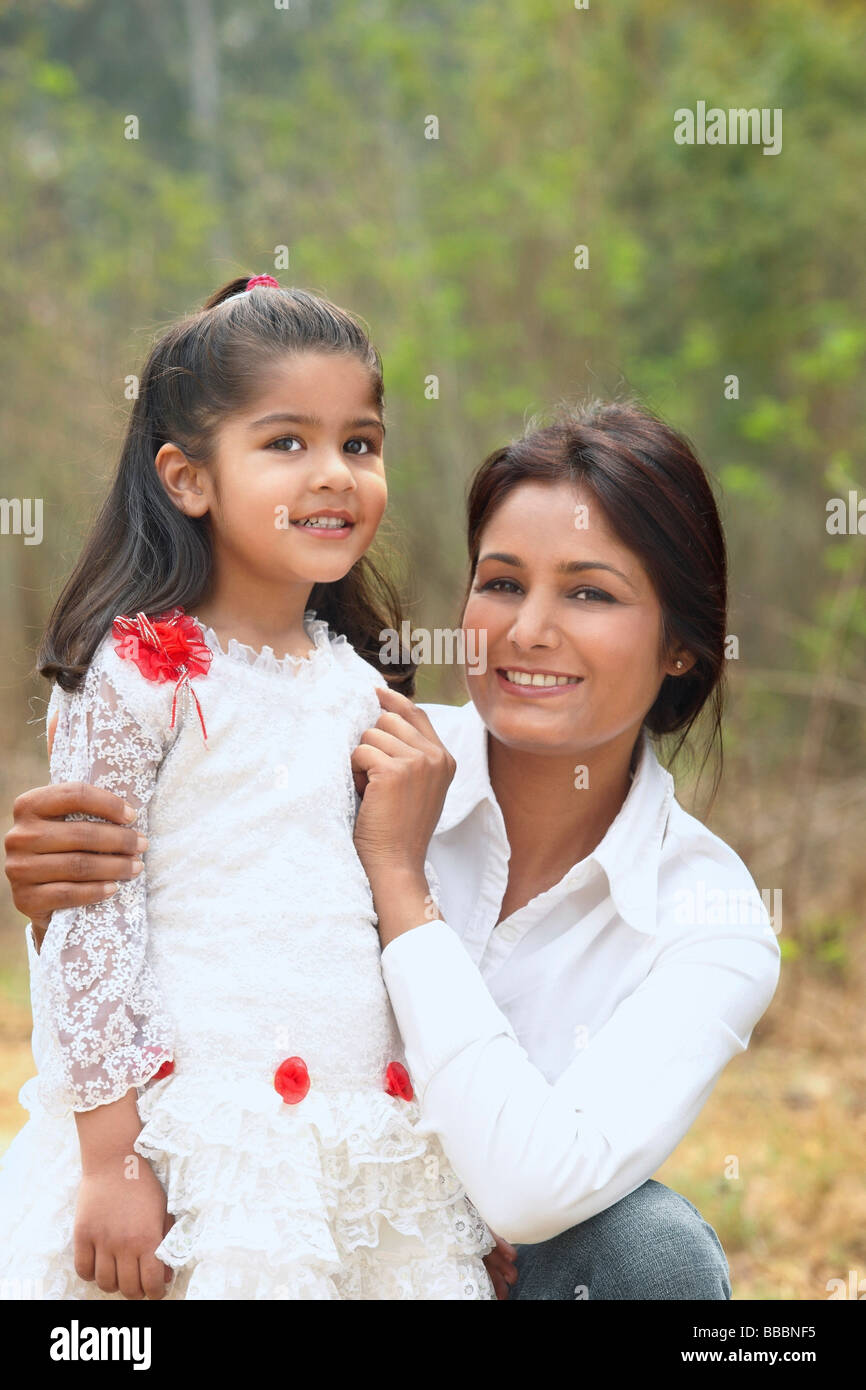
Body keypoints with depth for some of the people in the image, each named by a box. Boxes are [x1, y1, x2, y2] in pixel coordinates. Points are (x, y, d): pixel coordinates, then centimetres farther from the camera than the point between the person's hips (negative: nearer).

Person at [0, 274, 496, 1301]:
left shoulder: (359, 682, 10)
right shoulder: (139, 675, -9)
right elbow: (90, 915, -11)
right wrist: (109, 1161, -14)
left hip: (365, 1142, 6)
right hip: (195, 1144, -6)